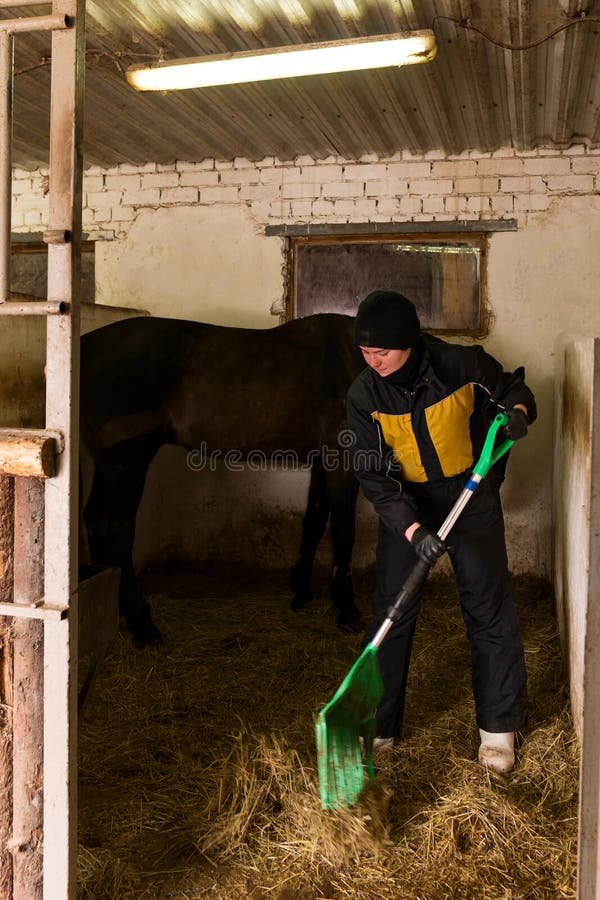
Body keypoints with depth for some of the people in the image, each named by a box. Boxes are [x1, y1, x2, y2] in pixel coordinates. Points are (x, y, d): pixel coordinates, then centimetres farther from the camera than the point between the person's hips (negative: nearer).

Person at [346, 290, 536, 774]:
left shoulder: (465, 365, -19)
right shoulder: (364, 396, -15)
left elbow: (513, 389, 1)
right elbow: (374, 474, -16)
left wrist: (517, 412, -23)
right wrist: (411, 529, -28)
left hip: (472, 496, -1)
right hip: (405, 506, 2)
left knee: (489, 607, 2)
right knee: (390, 611, 2)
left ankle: (498, 728, 19)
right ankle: (379, 727, 17)